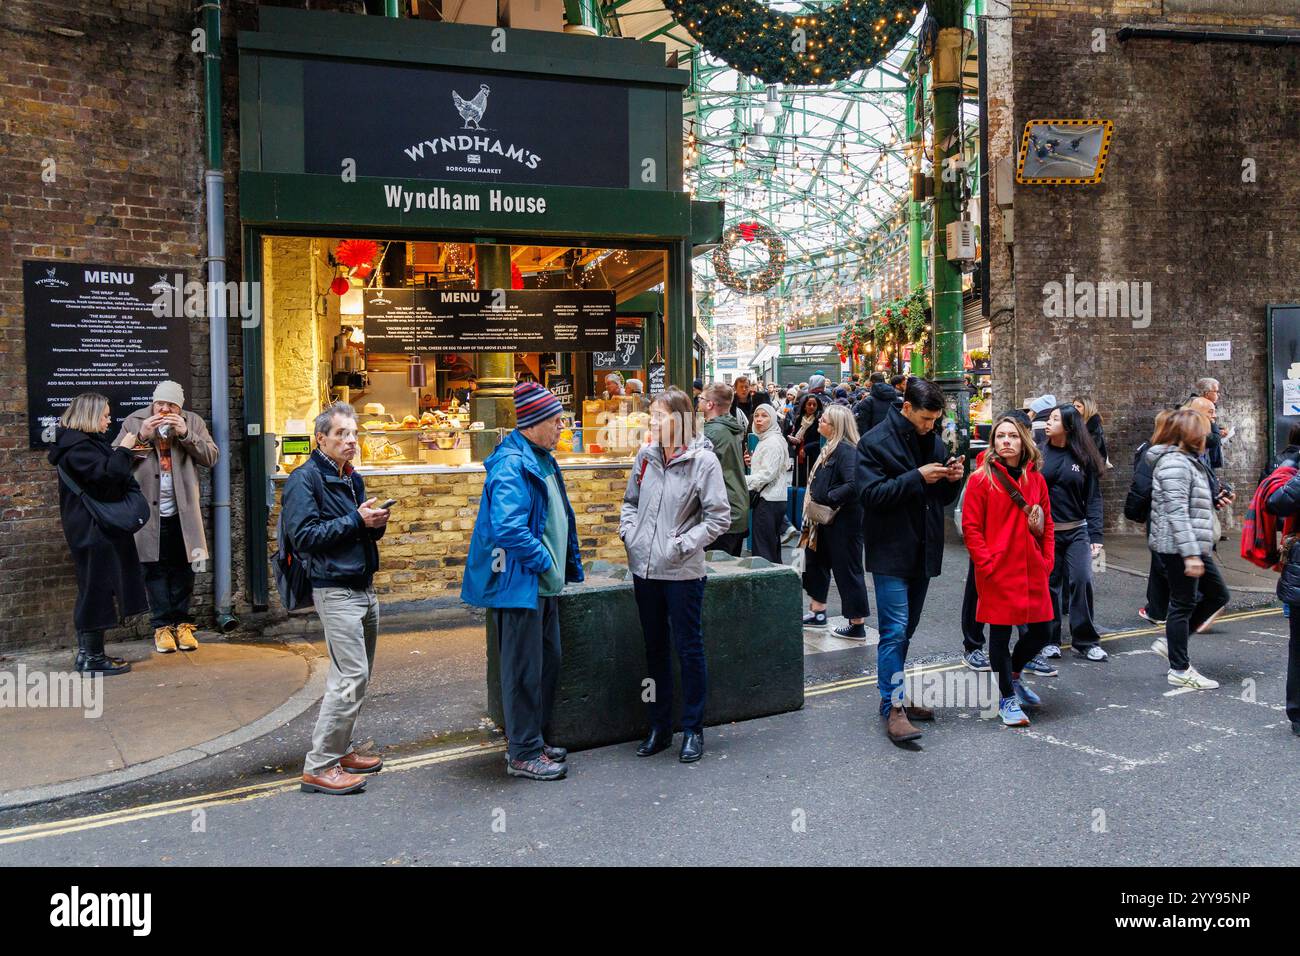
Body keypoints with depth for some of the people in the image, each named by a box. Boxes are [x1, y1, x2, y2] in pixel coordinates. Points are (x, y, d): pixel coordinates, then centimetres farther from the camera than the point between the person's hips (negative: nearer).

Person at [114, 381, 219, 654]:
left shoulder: (193, 422, 4)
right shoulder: (134, 422, 3)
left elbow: (211, 457, -3)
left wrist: (186, 434, -15)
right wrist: (141, 436, -16)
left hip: (183, 511, 1)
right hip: (149, 511, -1)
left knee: (183, 569, 5)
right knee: (155, 569, 2)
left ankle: (182, 623, 13)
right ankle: (162, 625, 9)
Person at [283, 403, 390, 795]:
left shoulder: (352, 479, 15)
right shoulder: (305, 479, -10)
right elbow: (304, 535, -19)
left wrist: (375, 523, 0)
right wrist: (356, 520, -19)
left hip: (364, 589, 9)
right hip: (335, 590, -9)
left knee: (357, 676, 14)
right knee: (350, 676, -13)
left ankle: (339, 751, 26)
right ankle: (318, 767, -5)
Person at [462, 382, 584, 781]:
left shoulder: (542, 461, 13)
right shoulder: (511, 464, -19)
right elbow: (509, 529, -30)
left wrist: (572, 566, 17)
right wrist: (544, 562, -18)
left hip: (543, 584, 10)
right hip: (519, 583, -10)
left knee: (548, 663, 18)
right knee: (524, 671, 0)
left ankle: (532, 740, 32)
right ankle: (523, 754, 13)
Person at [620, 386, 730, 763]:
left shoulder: (703, 460, -11)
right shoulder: (646, 455, 4)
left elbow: (719, 517, -11)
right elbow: (630, 500, 18)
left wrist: (683, 544, -14)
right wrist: (628, 532, 3)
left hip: (682, 572, -5)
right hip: (645, 569, 5)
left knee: (689, 650, 5)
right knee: (655, 650, 15)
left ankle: (692, 729, 20)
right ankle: (659, 727, 28)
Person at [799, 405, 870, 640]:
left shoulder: (846, 450, -21)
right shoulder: (830, 448, 10)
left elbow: (853, 485, -32)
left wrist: (827, 499, -23)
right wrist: (814, 501, 8)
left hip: (843, 521, -11)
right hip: (827, 519, 11)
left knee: (847, 570, -1)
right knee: (817, 561, 20)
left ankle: (857, 625, 9)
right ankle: (817, 612, 34)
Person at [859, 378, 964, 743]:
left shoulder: (933, 441, 11)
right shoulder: (875, 441, -9)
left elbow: (943, 497, 17)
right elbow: (872, 494, -18)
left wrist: (952, 479, -5)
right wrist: (917, 477, -22)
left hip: (923, 551, 7)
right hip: (891, 551, -7)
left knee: (906, 629, 15)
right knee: (895, 630, -8)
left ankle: (893, 695, 27)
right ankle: (893, 709, -3)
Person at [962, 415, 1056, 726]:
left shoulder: (1036, 479, 8)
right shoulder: (981, 479, -7)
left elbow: (1046, 524, 13)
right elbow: (970, 527, -8)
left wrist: (1047, 561, 5)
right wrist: (986, 563, -13)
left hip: (1033, 571, 5)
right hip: (998, 572, -5)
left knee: (1042, 631, 10)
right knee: (1000, 633, 4)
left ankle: (1014, 675, 38)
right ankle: (1007, 698, 20)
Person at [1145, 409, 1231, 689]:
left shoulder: (1189, 460, 17)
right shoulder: (1175, 463, -17)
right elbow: (1177, 513, -24)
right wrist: (1191, 554, -26)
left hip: (1194, 547, 10)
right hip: (1178, 548, -10)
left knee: (1218, 594, 15)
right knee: (1183, 604, -2)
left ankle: (1170, 642, 20)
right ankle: (1179, 670, 9)